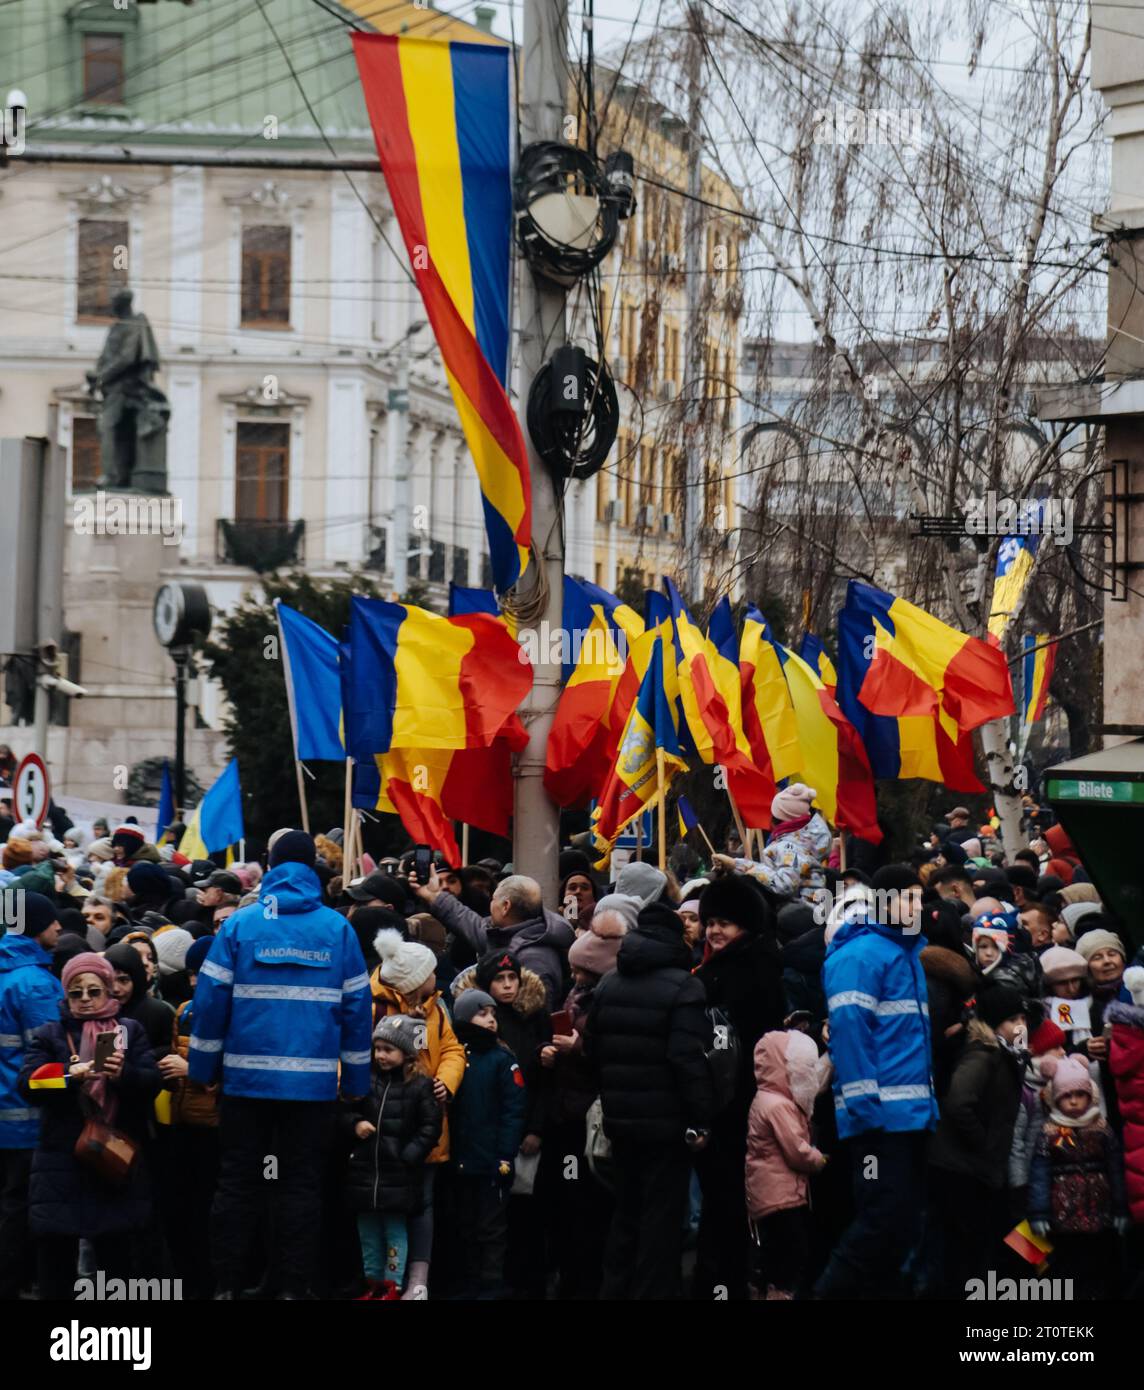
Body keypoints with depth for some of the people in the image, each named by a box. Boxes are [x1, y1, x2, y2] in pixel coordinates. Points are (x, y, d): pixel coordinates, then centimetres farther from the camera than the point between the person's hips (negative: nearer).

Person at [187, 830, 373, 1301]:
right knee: (300, 1183, 6)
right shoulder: (338, 928, 2)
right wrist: (355, 1078, 8)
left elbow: (212, 997, -3)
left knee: (237, 1181, 8)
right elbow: (357, 1005, 2)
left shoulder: (240, 924, -1)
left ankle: (226, 1284, 8)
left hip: (247, 1078, 0)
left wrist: (203, 1068, 3)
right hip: (314, 1081, 0)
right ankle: (293, 1286, 6)